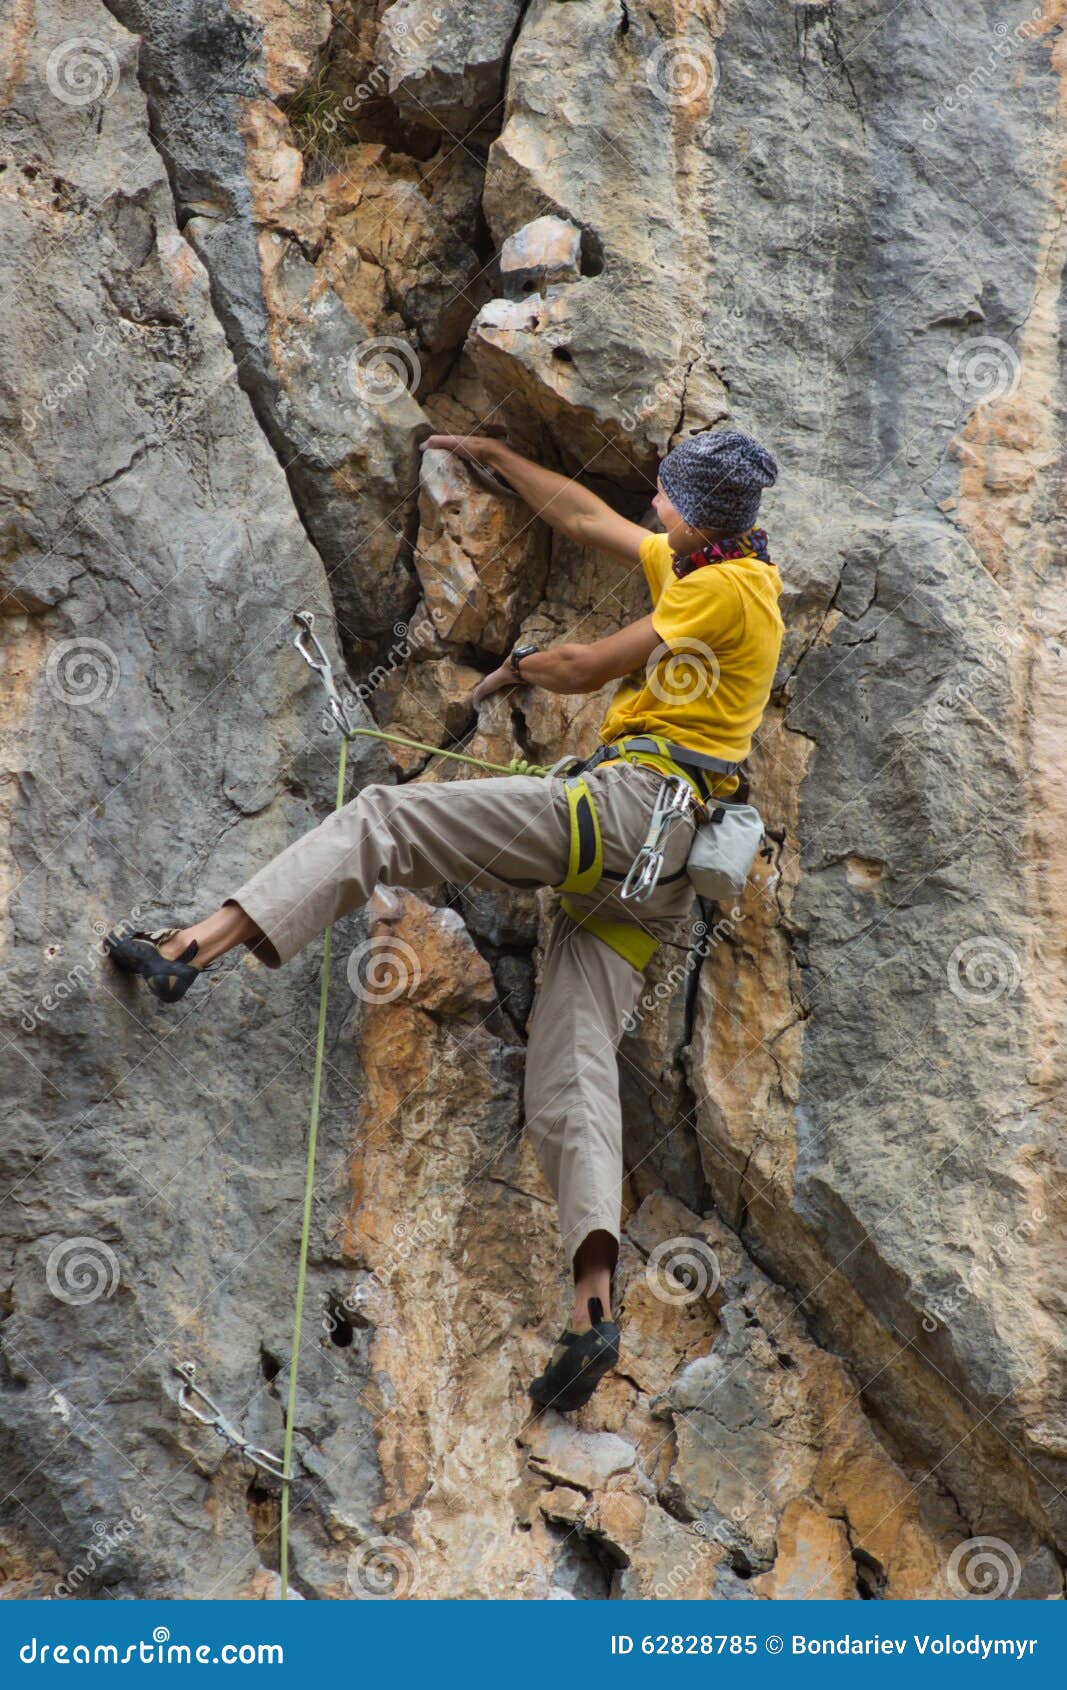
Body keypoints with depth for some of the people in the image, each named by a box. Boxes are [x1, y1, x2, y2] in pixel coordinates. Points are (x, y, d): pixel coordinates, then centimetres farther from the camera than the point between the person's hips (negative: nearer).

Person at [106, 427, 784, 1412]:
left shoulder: (729, 588, -2)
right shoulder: (708, 563, 27)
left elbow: (590, 668, -2)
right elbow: (585, 520, 39)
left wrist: (520, 668, 18)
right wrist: (493, 457, 44)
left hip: (627, 802, -9)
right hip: (654, 883, 9)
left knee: (385, 819, -12)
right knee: (573, 1071, -6)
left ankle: (195, 948, -26)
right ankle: (595, 1305, -25)